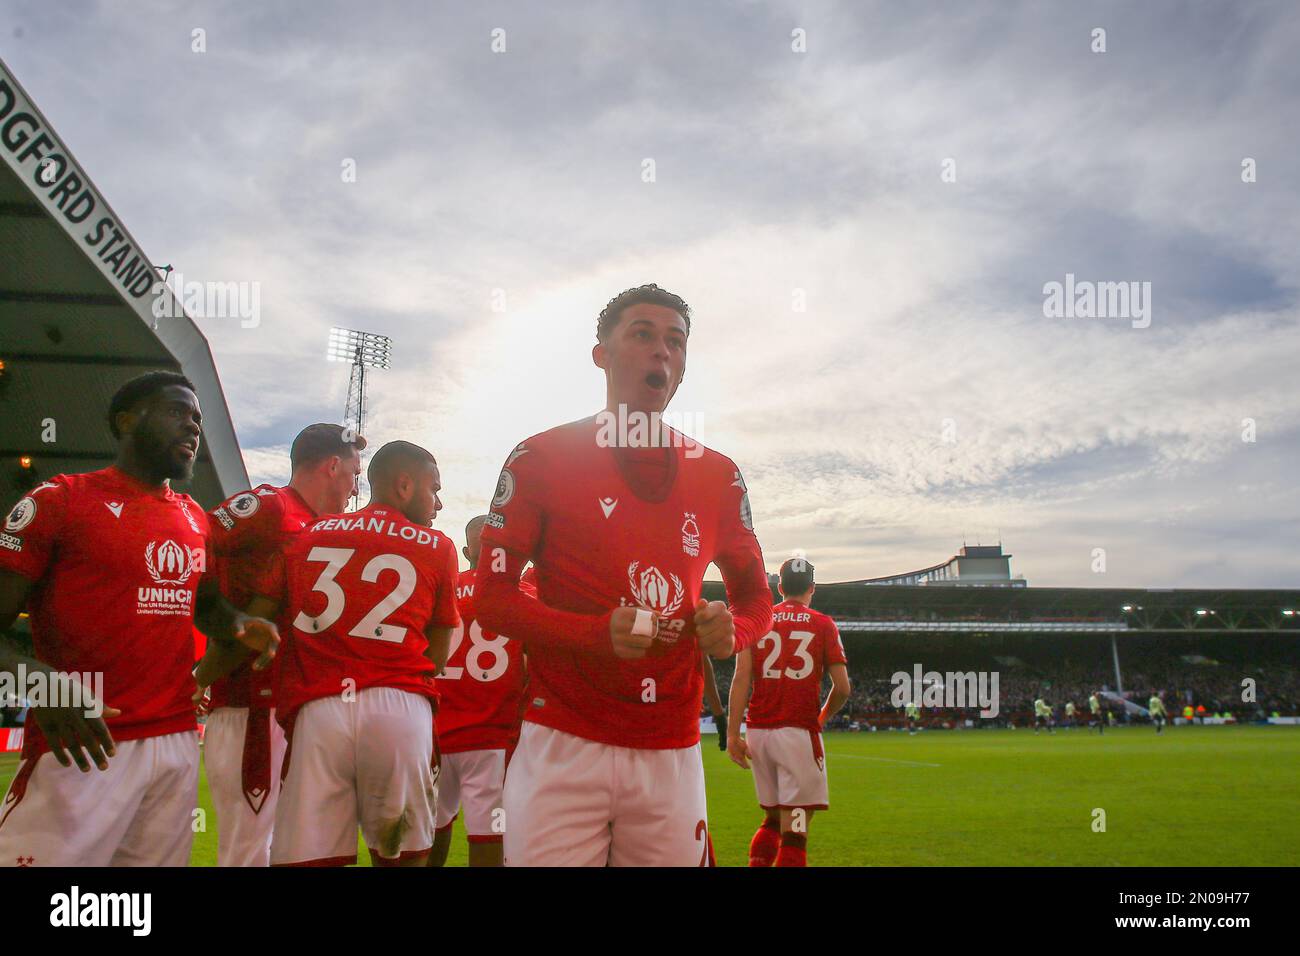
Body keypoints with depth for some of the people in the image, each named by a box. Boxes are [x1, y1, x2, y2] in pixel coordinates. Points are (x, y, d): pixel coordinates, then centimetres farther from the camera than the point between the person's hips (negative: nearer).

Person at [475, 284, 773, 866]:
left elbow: (755, 598, 19)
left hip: (671, 753, 3)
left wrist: (730, 631, -7)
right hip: (563, 746, -3)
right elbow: (492, 596, -2)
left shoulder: (716, 475, 10)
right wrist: (598, 633, -19)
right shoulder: (542, 459, 0)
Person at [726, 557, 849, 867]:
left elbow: (741, 677, -1)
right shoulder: (823, 625, 5)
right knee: (794, 829, -3)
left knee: (772, 819, 20)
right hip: (798, 730, -3)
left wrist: (733, 733, -3)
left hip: (758, 730, 4)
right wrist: (823, 718, 20)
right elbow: (842, 688, 1)